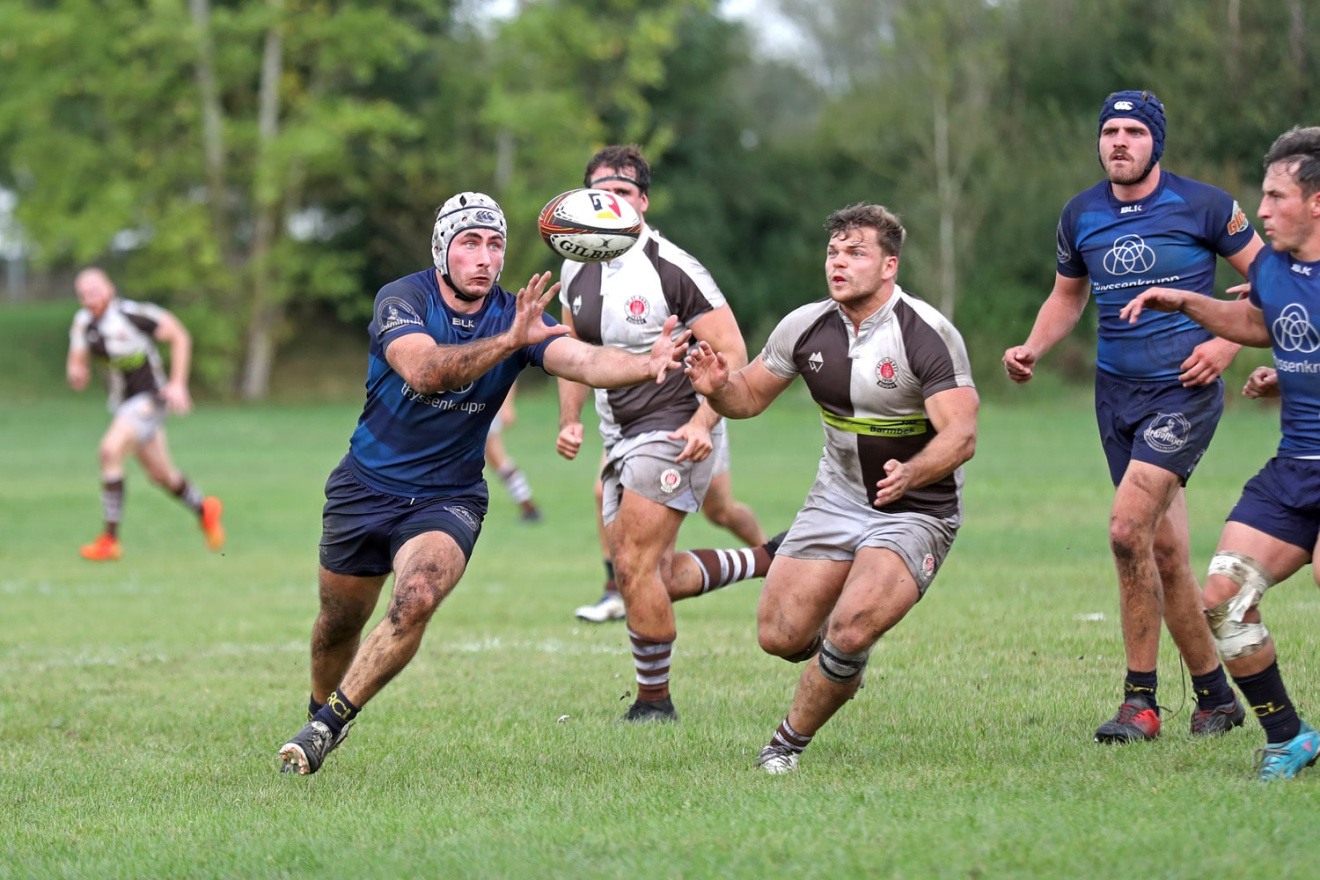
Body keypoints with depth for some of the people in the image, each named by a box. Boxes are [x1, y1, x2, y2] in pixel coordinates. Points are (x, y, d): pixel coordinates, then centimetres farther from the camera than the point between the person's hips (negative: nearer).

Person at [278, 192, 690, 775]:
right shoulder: (401, 300, -17)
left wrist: (647, 364, -44)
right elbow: (423, 370, -37)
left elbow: (584, 360, -23)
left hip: (449, 498, 1)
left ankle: (326, 727, -12)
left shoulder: (517, 315, -7)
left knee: (415, 602, -25)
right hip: (366, 487, -1)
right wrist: (509, 340, -49)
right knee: (339, 624, 12)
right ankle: (321, 711, 43)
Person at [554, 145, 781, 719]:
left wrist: (702, 423, -25)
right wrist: (569, 421, 8)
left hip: (675, 431, -8)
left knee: (636, 568, -12)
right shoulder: (578, 269, 7)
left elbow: (731, 352, -15)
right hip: (621, 438, 8)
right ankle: (767, 561, 28)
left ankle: (654, 701, 1)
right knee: (655, 578, 8)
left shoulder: (673, 269, -15)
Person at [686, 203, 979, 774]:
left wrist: (911, 474, -47)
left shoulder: (927, 334, -20)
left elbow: (960, 433, -27)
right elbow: (750, 395, 7)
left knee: (850, 632, -24)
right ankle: (841, 662, 35)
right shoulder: (806, 327, -4)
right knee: (779, 636, -2)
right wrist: (717, 387, -17)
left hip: (915, 512, -5)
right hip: (836, 500, 5)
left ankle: (789, 742, -1)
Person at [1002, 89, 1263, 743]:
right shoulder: (1080, 216, 7)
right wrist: (1032, 349, 6)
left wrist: (1227, 343, -10)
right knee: (1165, 551, 5)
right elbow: (1067, 295, 23)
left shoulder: (1202, 206, -6)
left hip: (1185, 390, -5)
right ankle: (1216, 696, 16)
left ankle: (1140, 700, -10)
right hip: (1117, 393, 5)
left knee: (1128, 528, -20)